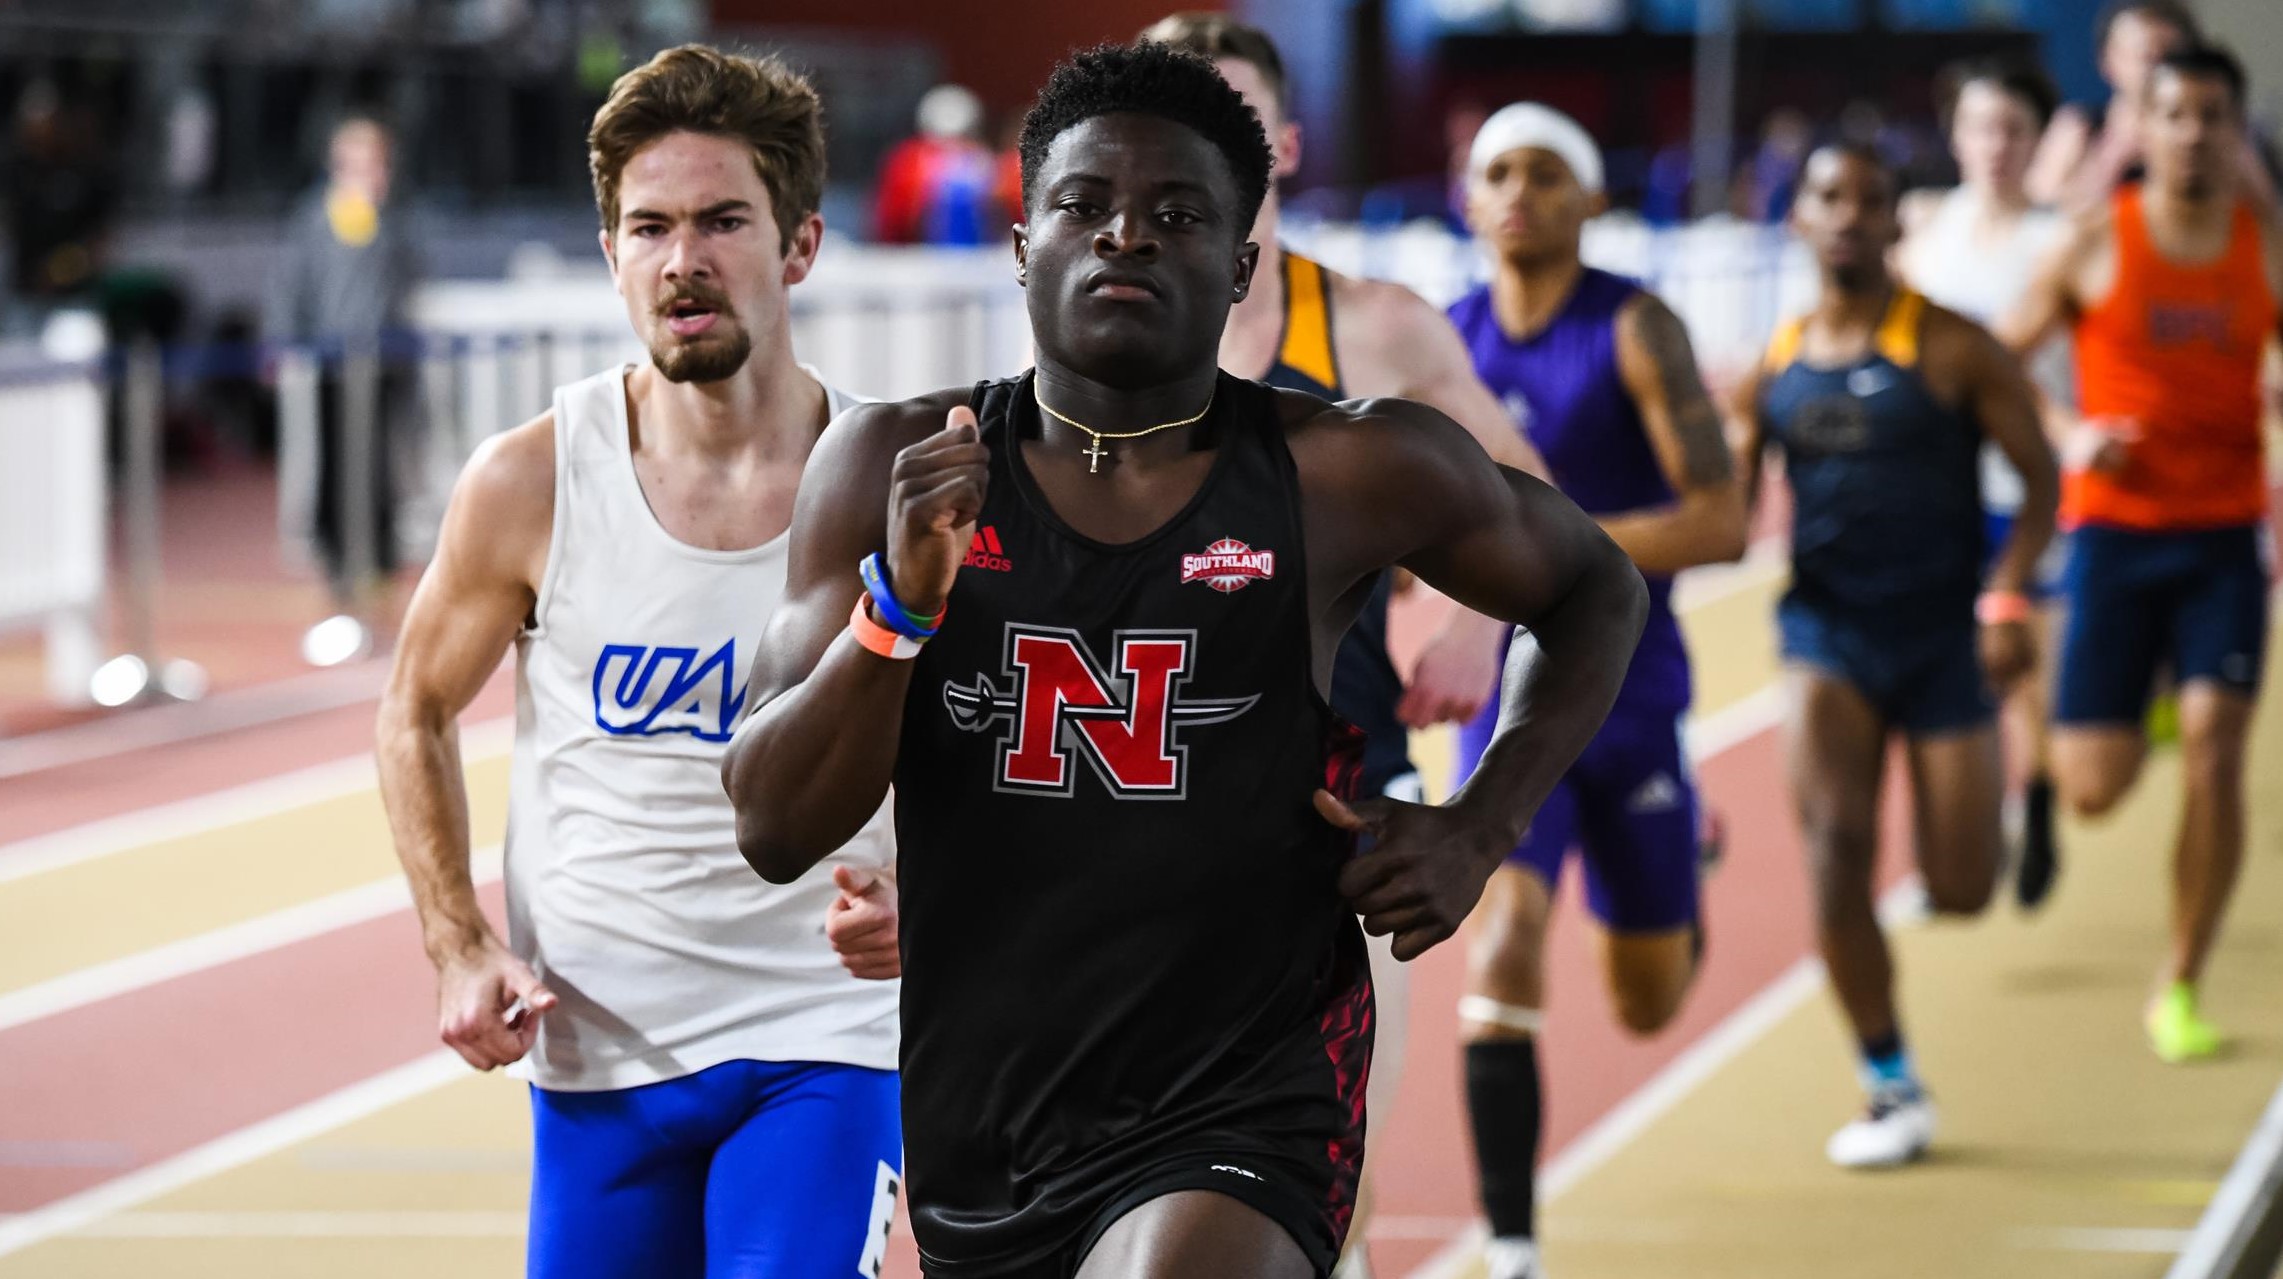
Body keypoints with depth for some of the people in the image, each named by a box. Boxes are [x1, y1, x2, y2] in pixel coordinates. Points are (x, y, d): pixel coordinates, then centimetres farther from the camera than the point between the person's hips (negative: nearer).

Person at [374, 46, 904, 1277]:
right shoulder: (529, 483, -6)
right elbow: (416, 711, 9)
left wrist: (919, 897, -14)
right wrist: (460, 947, -2)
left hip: (823, 1048, -1)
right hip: (595, 1055, 1)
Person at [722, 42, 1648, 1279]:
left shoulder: (1351, 476, -6)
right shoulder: (889, 469, -2)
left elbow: (1594, 591, 13)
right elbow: (775, 832, -6)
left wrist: (1476, 831, 0)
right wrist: (901, 605, -21)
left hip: (1233, 1126, -3)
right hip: (974, 1120, 4)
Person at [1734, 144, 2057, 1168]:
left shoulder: (1951, 351, -5)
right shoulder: (1772, 368, 5)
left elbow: (2039, 477, -3)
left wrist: (2008, 595, -16)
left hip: (1943, 633, -2)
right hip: (1826, 631, 2)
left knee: (1959, 891, -2)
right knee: (1835, 854, -16)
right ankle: (1891, 1092, -2)